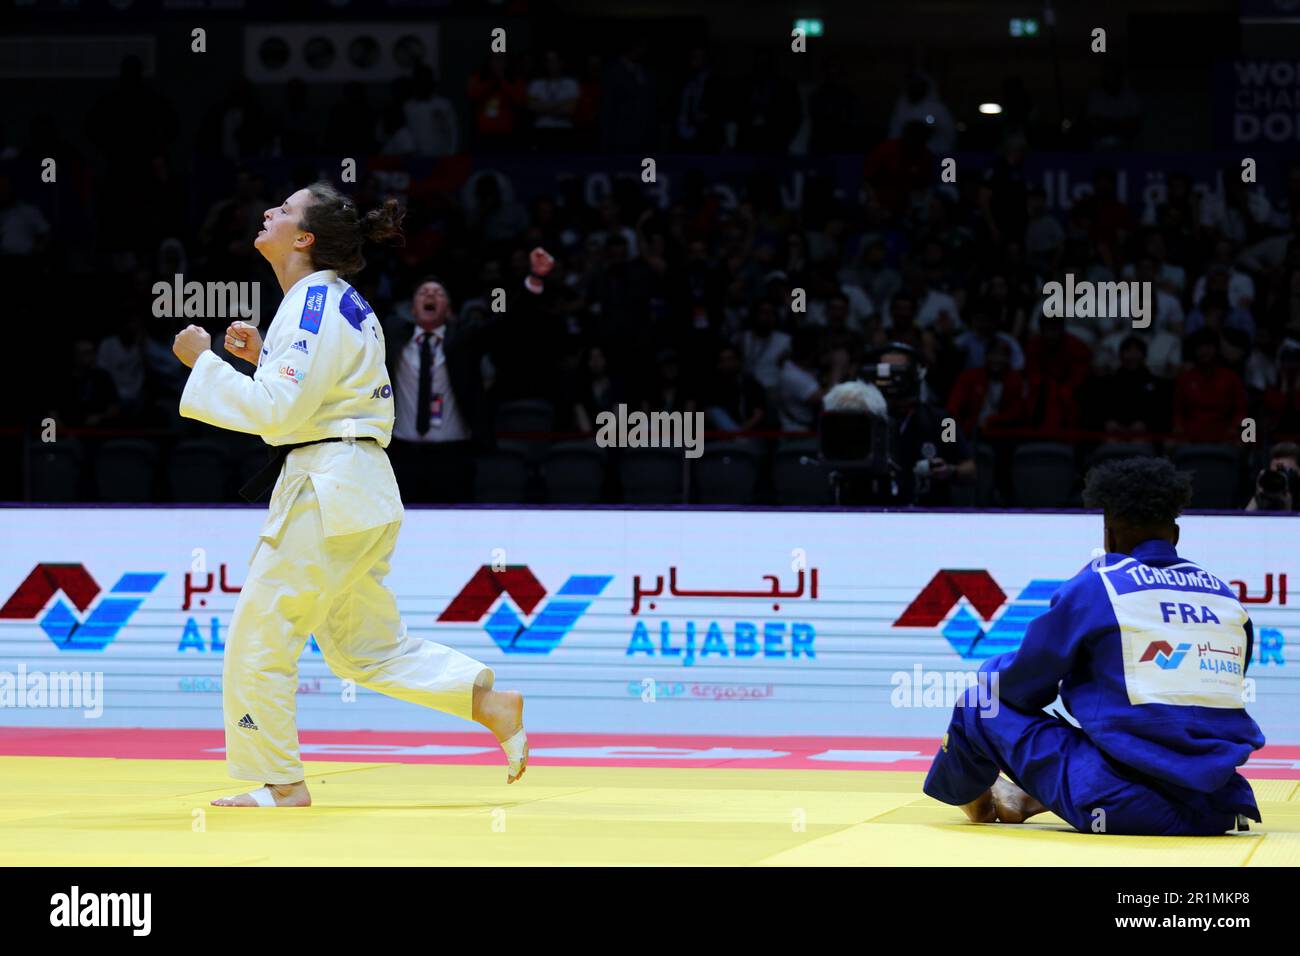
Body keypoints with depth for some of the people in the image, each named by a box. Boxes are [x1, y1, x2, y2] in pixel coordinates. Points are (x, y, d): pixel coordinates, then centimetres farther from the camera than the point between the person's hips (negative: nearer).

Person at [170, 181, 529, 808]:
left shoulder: (315, 306, -15)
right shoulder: (339, 301, 16)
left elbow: (277, 411, -22)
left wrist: (205, 360, -13)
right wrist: (262, 356, 14)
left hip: (326, 493, -10)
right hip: (357, 491, 10)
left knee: (259, 636, -1)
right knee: (367, 647, 15)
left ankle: (280, 782, 6)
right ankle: (491, 703, 8)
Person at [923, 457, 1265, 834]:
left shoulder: (1093, 587, -3)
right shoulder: (1225, 596, 10)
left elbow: (1024, 685, 7)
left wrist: (990, 674, 31)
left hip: (1122, 809, -5)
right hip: (1217, 810, 5)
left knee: (984, 705, 16)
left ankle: (969, 793, 43)